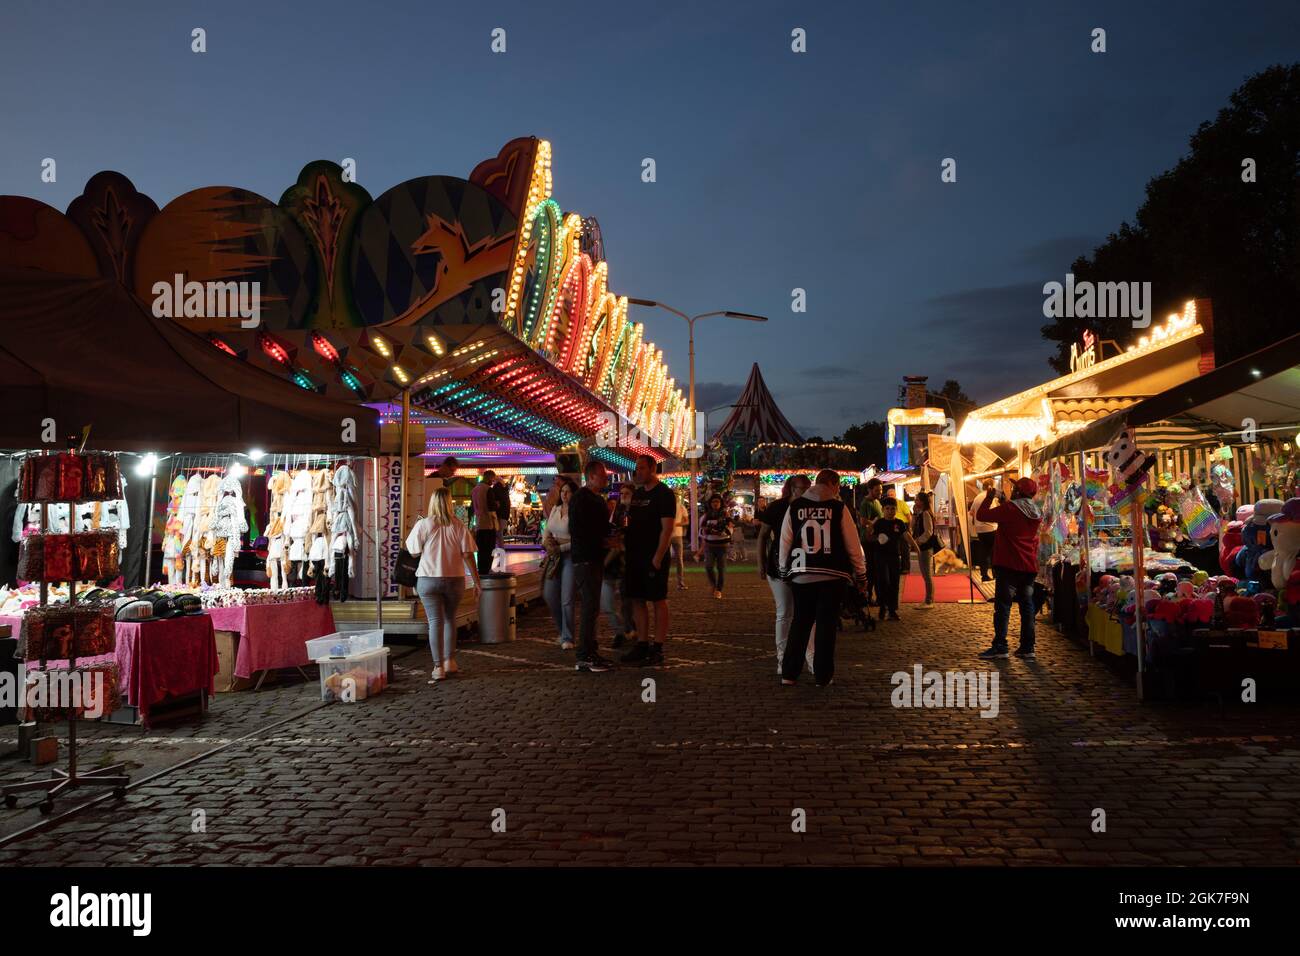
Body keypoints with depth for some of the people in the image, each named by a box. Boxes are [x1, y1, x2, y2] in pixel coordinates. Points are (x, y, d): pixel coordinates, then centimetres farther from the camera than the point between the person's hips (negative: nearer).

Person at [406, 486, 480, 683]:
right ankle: (449, 661, 21)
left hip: (429, 580, -2)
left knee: (435, 621, 0)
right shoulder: (458, 525, -3)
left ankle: (438, 667, -4)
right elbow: (468, 555, -5)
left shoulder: (423, 525, -7)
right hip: (454, 579, 2)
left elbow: (413, 551, -1)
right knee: (450, 618, 19)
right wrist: (476, 580, 0)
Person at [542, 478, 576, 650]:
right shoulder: (555, 509, 11)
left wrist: (560, 547, -18)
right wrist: (546, 541, -1)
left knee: (566, 599, -5)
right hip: (554, 557, 7)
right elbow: (547, 530, 19)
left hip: (570, 556, -7)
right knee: (549, 594, 7)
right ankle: (562, 630, 28)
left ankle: (567, 638, 8)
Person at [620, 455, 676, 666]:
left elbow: (667, 528, -15)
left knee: (658, 600, -1)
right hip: (635, 555, 8)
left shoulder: (663, 494, -9)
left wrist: (658, 556, -20)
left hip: (654, 557, -8)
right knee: (638, 600, 10)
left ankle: (658, 648, 4)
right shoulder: (637, 493, 14)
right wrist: (623, 538, 8)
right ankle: (642, 644, 18)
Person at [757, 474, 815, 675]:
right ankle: (782, 659, 13)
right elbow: (763, 536, 0)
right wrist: (761, 563, -5)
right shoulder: (776, 508, -4)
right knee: (784, 614, 4)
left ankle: (811, 658, 5)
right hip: (780, 566, -2)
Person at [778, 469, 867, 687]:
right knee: (827, 624, 6)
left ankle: (789, 673, 10)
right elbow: (852, 544, 0)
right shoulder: (839, 508, -3)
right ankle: (823, 676, 9)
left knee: (800, 622, 12)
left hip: (801, 574, 2)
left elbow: (785, 541, 5)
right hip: (832, 574, -2)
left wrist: (784, 569, 17)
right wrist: (861, 574, 9)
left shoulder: (794, 507, 3)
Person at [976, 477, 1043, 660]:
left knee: (1003, 606, -4)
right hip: (1029, 566, 6)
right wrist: (1002, 503, 24)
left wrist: (989, 498, 6)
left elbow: (982, 515, -8)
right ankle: (1027, 648, 10)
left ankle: (1000, 647, -7)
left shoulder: (1009, 508, -13)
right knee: (1027, 606, 9)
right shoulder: (1036, 513, 9)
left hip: (1008, 565, -6)